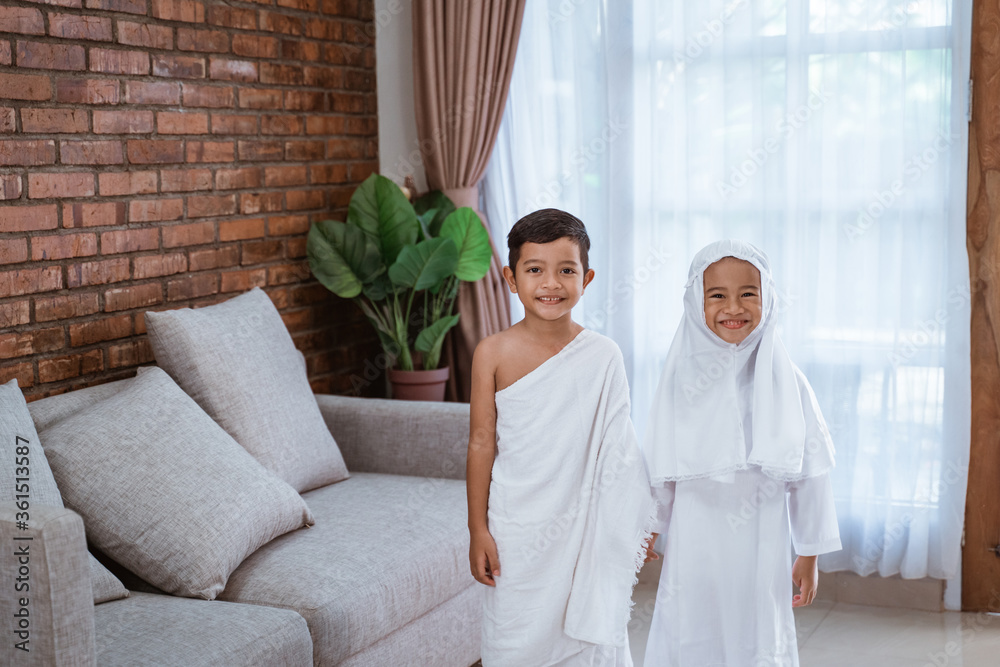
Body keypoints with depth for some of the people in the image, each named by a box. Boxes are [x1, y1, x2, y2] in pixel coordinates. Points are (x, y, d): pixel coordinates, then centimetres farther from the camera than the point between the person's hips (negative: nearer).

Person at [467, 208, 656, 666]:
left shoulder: (602, 356, -6)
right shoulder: (493, 353, -7)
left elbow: (618, 449, 1)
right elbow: (482, 443, -3)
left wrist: (635, 527, 3)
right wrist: (478, 530, -1)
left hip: (584, 525, 0)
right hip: (516, 526, 0)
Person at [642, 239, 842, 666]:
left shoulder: (785, 382, -5)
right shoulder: (681, 379, -3)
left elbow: (809, 474, 0)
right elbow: (656, 473, 4)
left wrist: (809, 555, 3)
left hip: (761, 552, -1)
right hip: (692, 549, 1)